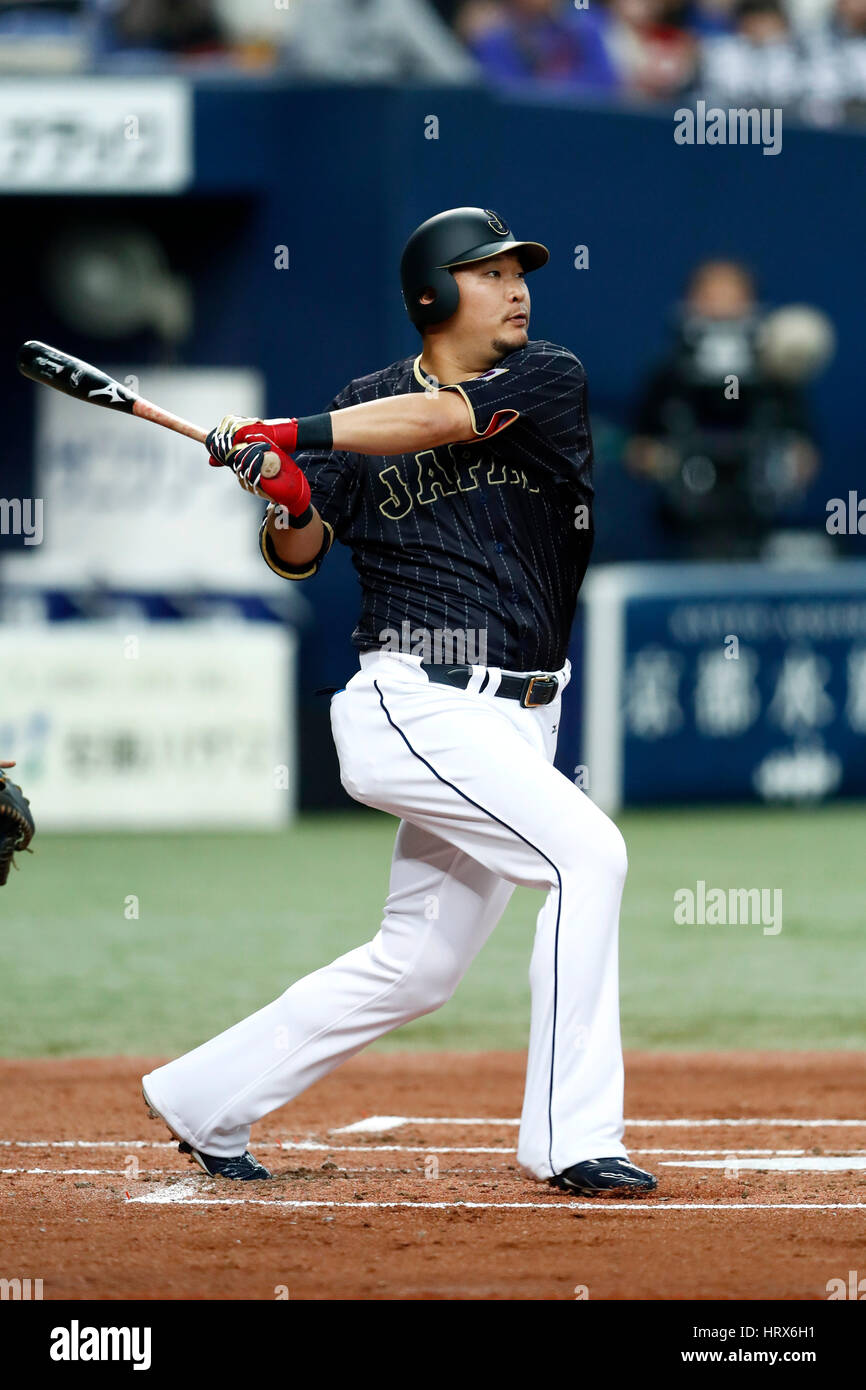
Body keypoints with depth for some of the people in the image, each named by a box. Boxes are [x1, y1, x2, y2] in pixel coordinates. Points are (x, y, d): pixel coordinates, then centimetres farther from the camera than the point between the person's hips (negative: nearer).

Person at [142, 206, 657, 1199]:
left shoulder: (549, 382, 4)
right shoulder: (363, 408, 4)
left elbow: (443, 418, -14)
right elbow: (298, 555, 9)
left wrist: (294, 437, -20)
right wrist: (287, 498, -14)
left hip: (513, 728, 4)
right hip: (414, 707, -4)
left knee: (416, 967, 10)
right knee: (586, 852, -21)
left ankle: (206, 1098, 26)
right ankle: (571, 1141, -19)